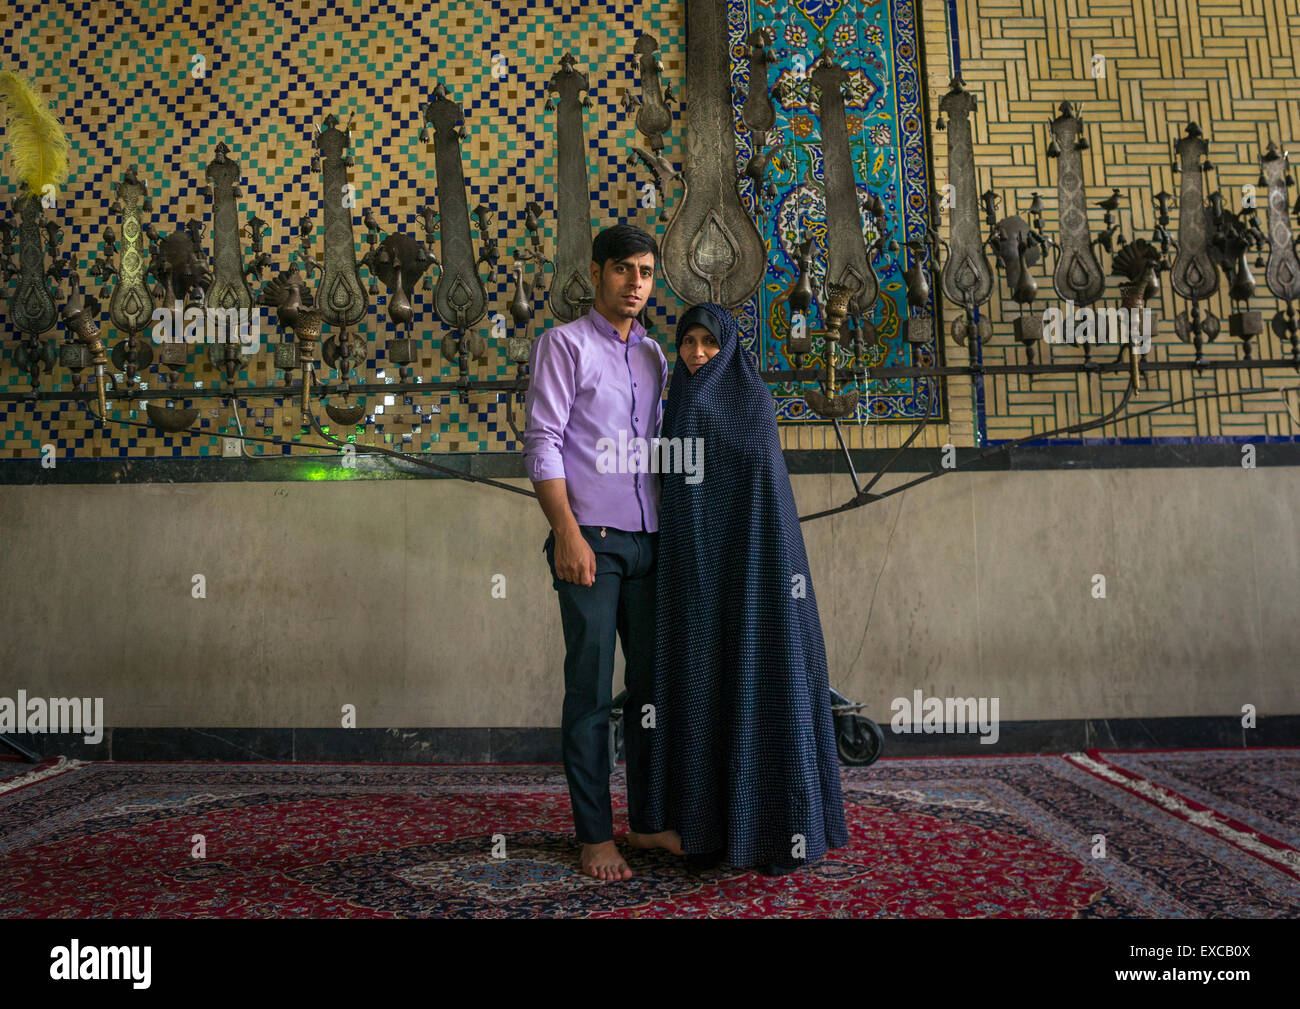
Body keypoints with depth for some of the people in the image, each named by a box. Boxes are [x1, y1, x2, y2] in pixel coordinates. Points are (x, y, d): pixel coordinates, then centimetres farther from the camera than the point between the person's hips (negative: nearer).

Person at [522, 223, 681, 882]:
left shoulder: (653, 356, 18)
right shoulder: (564, 344, 1)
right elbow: (541, 442, -7)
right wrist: (567, 533, -16)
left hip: (648, 539, 6)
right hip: (590, 539, -6)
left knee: (652, 682, 9)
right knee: (591, 689, -2)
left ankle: (647, 819, 21)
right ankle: (595, 835, 8)